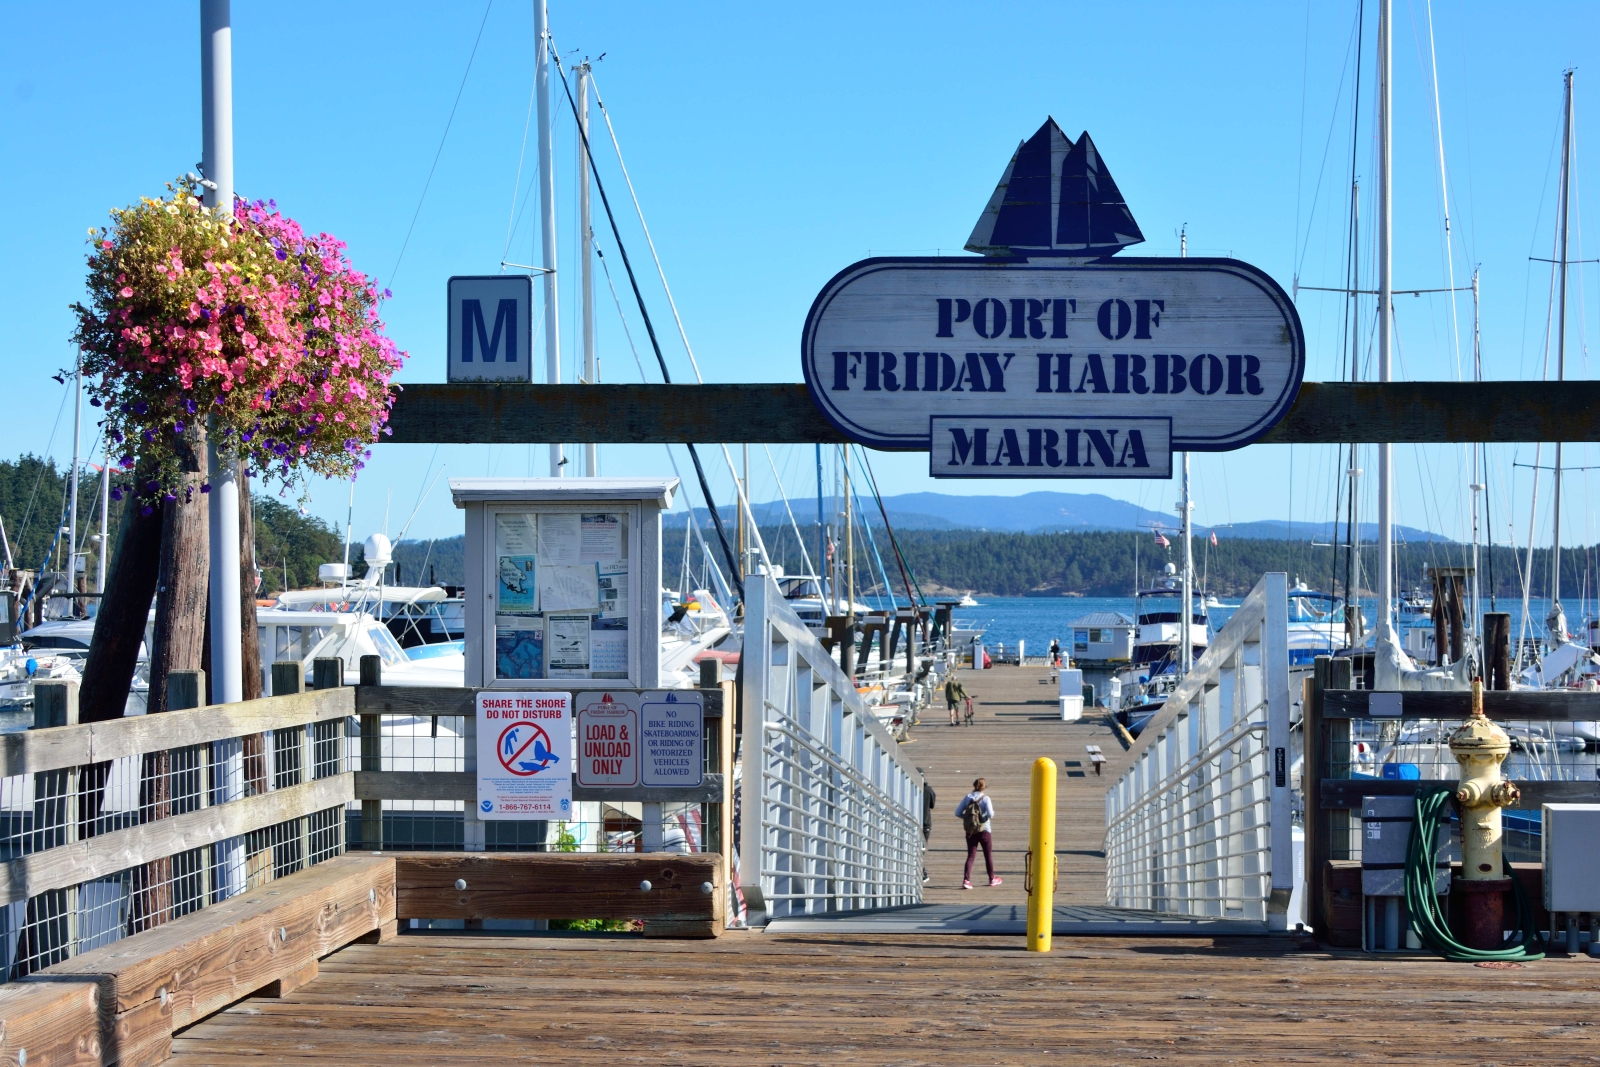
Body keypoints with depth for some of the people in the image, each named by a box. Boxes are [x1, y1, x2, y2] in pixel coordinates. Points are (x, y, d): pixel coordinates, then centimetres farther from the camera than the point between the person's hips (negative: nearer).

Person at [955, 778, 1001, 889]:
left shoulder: (967, 798, 1)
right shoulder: (985, 798, -10)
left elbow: (958, 813, -1)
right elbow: (990, 814, -20)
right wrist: (992, 814, 2)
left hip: (970, 831, 3)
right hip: (983, 830, -3)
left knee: (971, 855, 4)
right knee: (988, 855, 14)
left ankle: (966, 880, -12)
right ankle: (992, 879, 26)